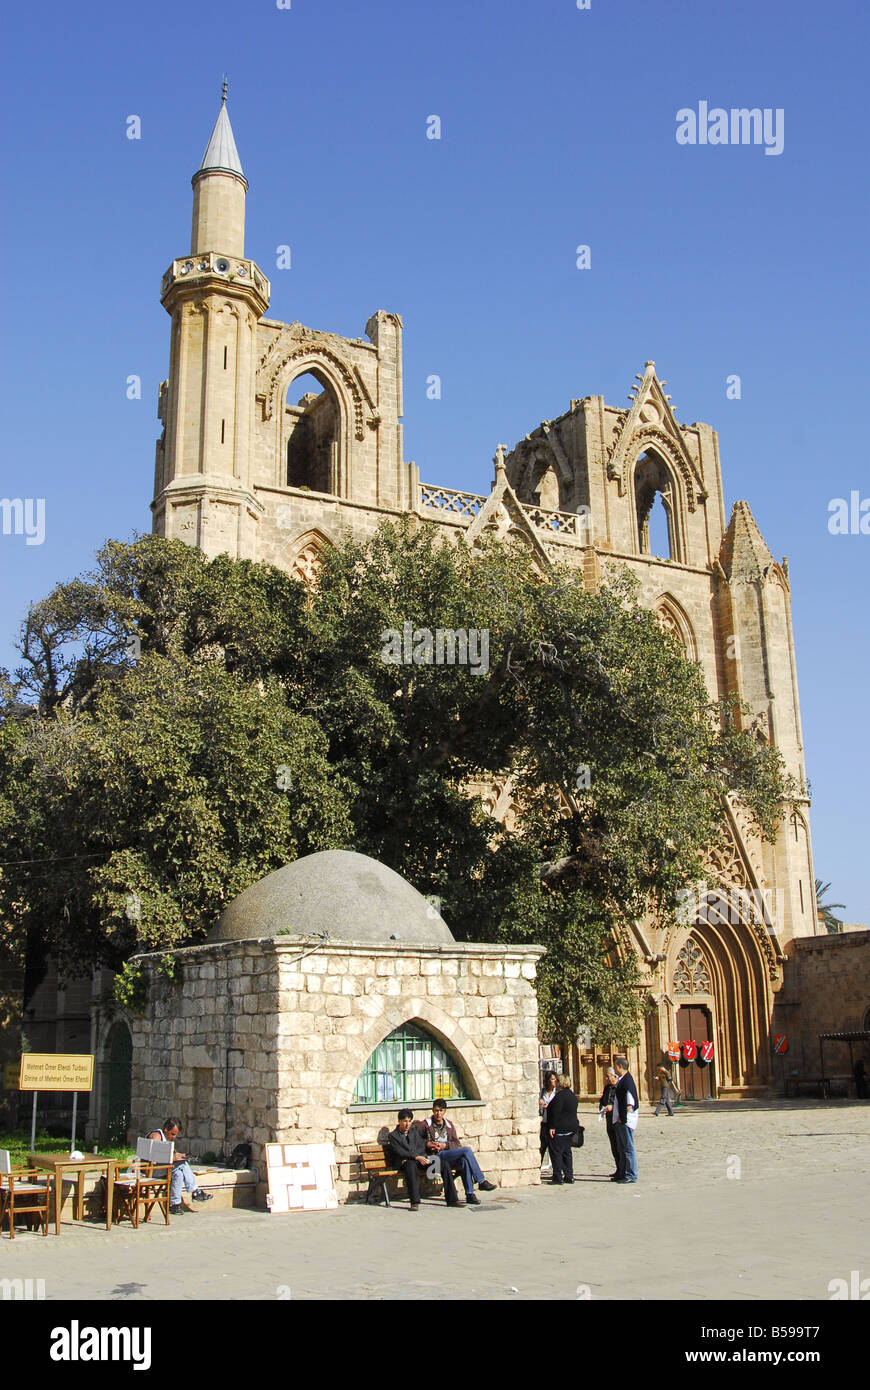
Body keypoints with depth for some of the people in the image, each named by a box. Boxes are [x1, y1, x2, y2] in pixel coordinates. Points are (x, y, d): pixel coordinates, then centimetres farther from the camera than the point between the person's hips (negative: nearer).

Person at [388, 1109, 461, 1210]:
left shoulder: (414, 1130, 19)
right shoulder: (393, 1135, 5)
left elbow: (422, 1147, 10)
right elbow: (400, 1152, -10)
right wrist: (416, 1157, -23)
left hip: (420, 1159, 5)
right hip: (405, 1162, -5)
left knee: (444, 1164, -18)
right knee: (411, 1164, -42)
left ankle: (452, 1200, -17)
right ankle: (414, 1202, -42)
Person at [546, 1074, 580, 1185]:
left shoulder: (560, 1095, -16)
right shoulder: (572, 1095, 14)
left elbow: (556, 1112, -22)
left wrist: (552, 1127, -21)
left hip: (560, 1129, -10)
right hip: (572, 1126, 10)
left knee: (556, 1152, -4)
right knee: (566, 1151, 15)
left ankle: (558, 1177, -6)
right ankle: (569, 1176, 16)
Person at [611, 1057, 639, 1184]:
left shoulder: (627, 1081, -18)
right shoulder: (621, 1080, 12)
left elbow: (630, 1103, -22)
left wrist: (622, 1117, -18)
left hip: (626, 1121, -10)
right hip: (620, 1121, 10)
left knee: (628, 1148, -3)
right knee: (621, 1148, 16)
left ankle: (631, 1176, 3)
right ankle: (622, 1174, 24)